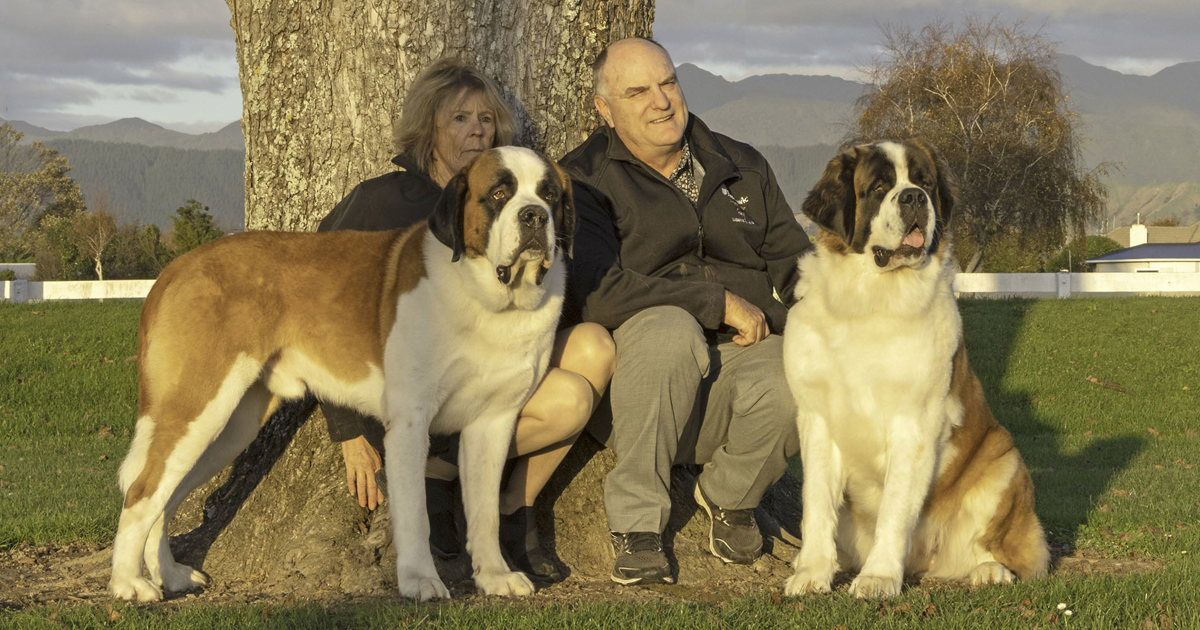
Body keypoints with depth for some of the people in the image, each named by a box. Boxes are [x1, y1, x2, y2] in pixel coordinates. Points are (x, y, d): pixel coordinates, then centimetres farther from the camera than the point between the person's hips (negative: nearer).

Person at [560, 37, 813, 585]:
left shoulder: (742, 168, 15)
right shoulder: (585, 180, -2)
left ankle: (729, 498, 4)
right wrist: (720, 302, -17)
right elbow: (595, 292, -17)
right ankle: (636, 525, -22)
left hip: (740, 355, 3)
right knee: (670, 327, -38)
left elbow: (795, 262, 15)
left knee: (789, 388, -33)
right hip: (638, 387, -3)